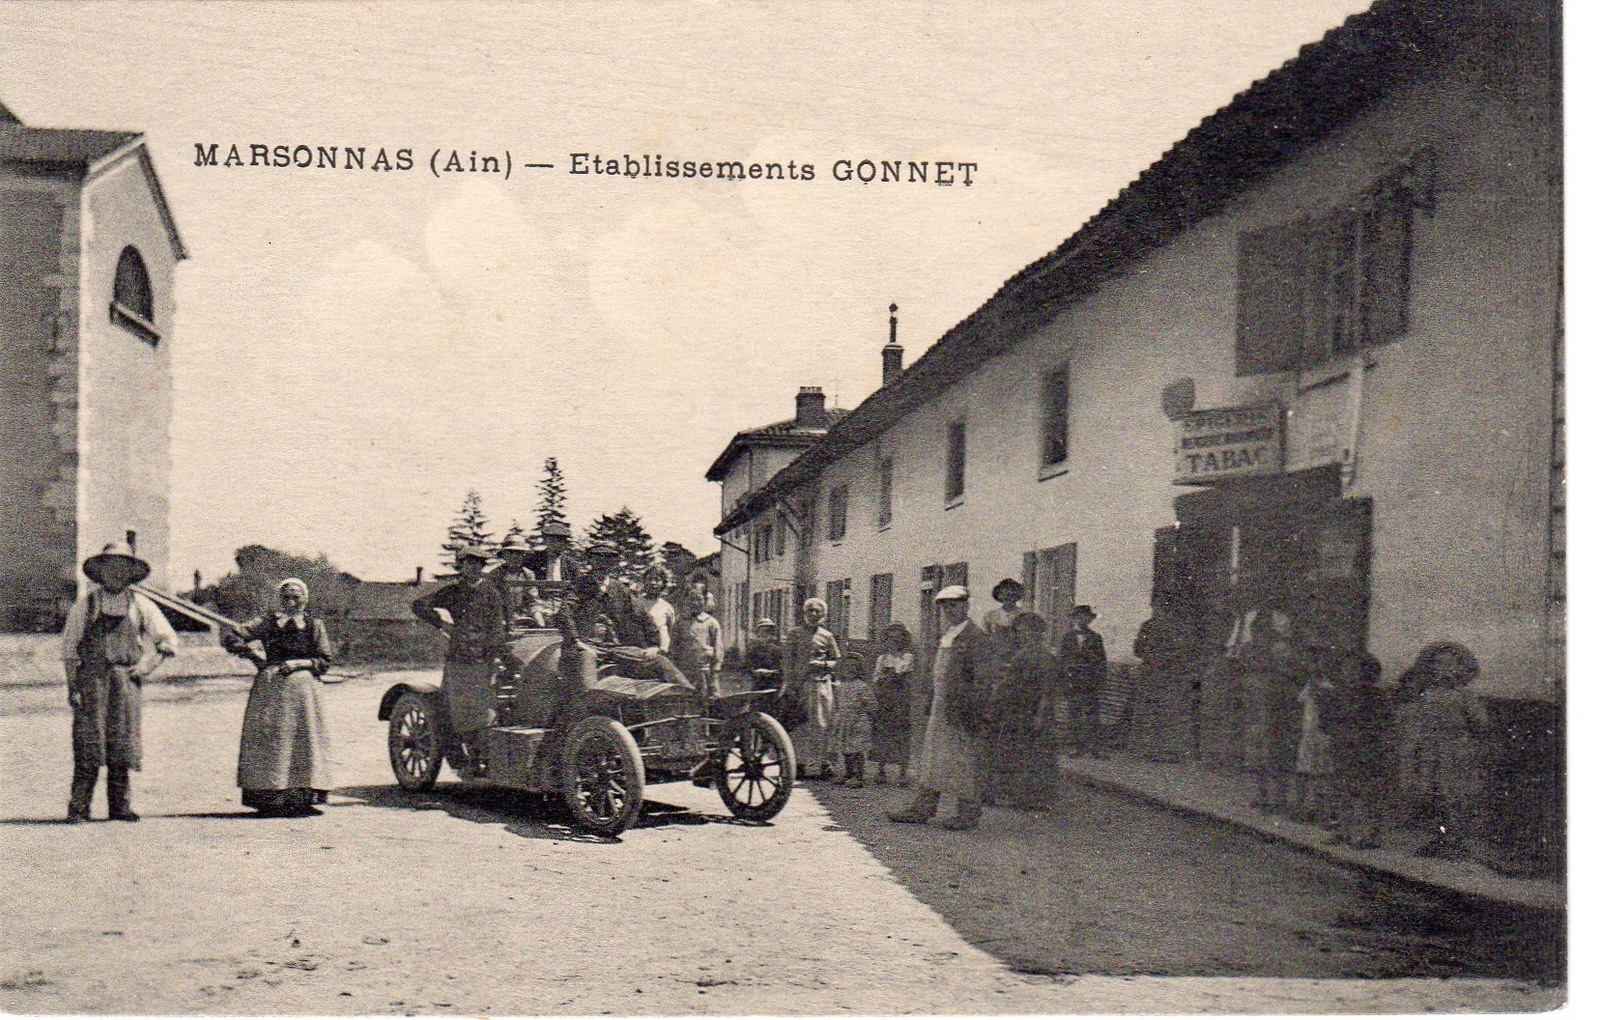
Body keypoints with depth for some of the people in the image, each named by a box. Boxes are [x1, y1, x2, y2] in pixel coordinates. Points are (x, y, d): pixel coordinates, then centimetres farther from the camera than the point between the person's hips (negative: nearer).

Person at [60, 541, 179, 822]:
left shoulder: (141, 606, 12)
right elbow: (69, 648, 8)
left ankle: (121, 806, 6)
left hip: (126, 683, 2)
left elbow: (169, 641, 18)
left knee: (122, 746, 0)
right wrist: (72, 686, -1)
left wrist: (145, 667, 5)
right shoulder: (85, 604, 9)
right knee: (88, 746, -9)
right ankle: (78, 807, -7)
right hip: (91, 680, -2)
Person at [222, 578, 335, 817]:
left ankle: (302, 796, -1)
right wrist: (254, 656, -1)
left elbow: (324, 661, 6)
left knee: (302, 740, -4)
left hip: (301, 687, 0)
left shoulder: (314, 626, 11)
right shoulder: (267, 623, 9)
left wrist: (299, 664, -8)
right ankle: (268, 798, -3)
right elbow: (231, 639, 5)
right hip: (270, 687, 0)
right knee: (269, 741, -4)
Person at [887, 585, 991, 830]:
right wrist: (933, 705, 19)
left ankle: (967, 814, 6)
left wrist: (974, 712, -19)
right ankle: (923, 807, 18)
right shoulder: (947, 636, 17)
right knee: (932, 757, 11)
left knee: (961, 760, -3)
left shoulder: (976, 637, -11)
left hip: (961, 710, -9)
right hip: (941, 708, 9)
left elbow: (981, 679, -15)